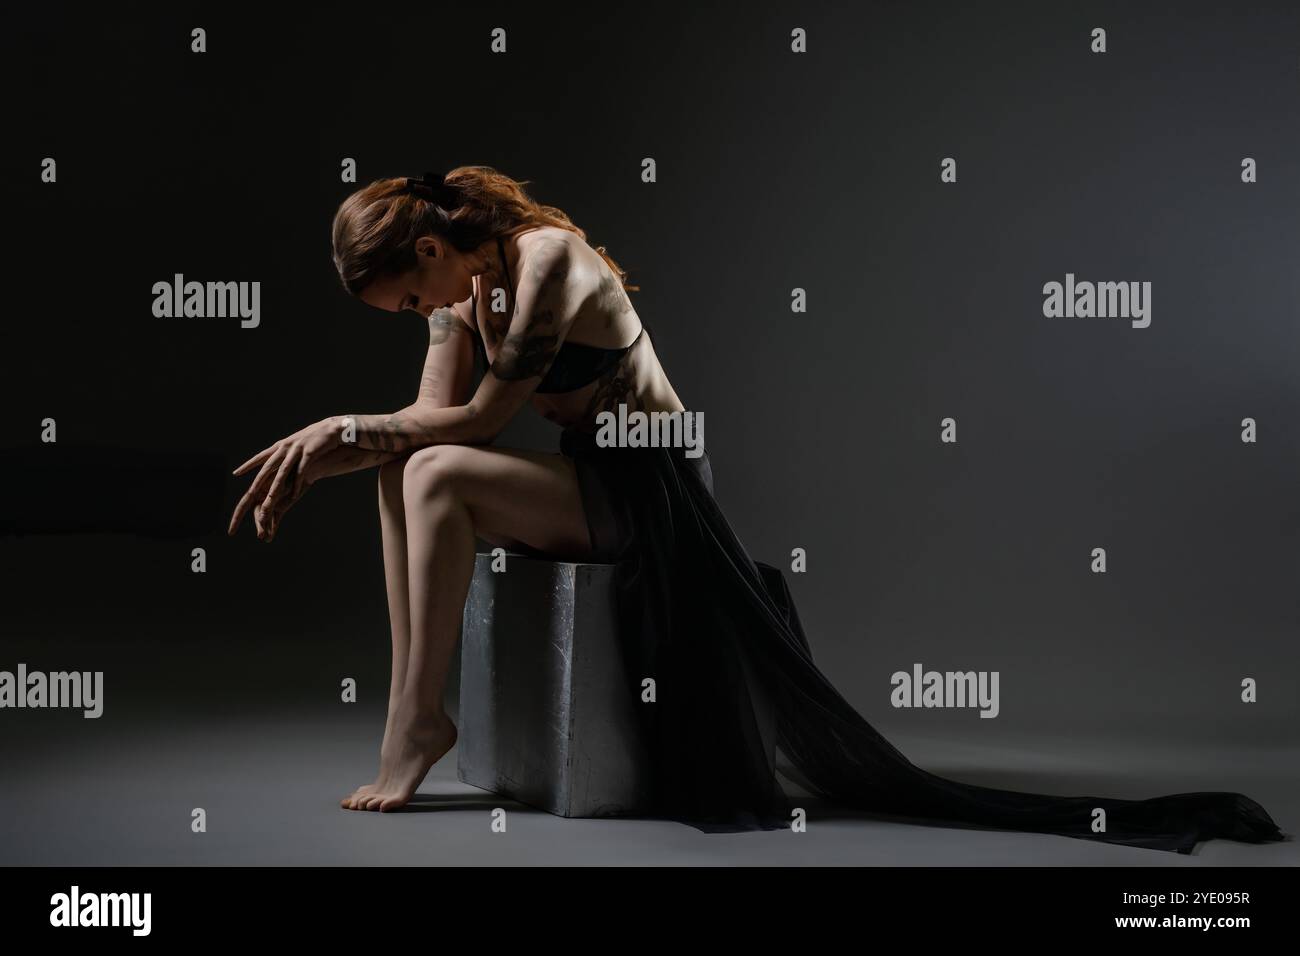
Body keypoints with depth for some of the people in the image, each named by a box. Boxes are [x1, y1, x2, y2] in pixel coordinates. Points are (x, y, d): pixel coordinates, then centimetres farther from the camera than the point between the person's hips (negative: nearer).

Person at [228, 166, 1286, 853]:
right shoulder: (464, 276, 7)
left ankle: (416, 725, -15)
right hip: (591, 485, 9)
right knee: (406, 470, -4)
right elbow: (433, 412, 1)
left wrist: (342, 427, -15)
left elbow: (479, 420, -21)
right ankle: (416, 706, -6)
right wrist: (330, 446, -13)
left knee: (436, 476, -23)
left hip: (652, 495, -9)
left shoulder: (546, 260, -20)